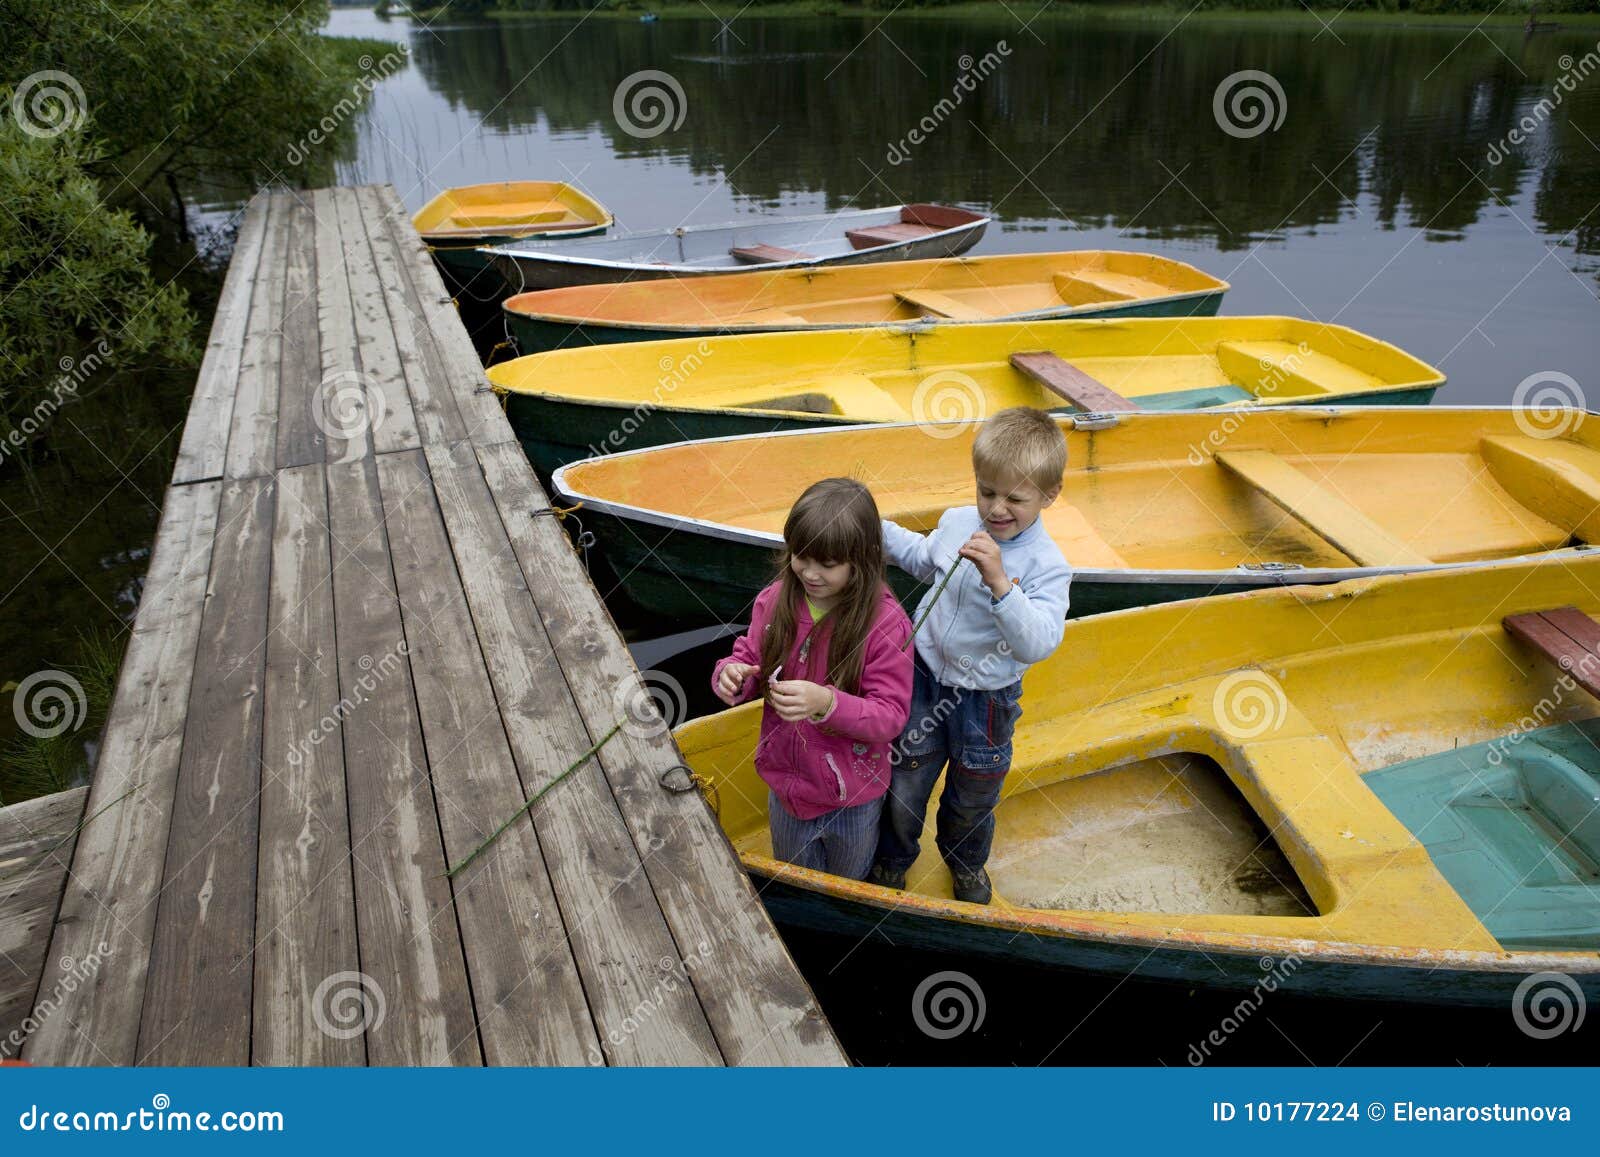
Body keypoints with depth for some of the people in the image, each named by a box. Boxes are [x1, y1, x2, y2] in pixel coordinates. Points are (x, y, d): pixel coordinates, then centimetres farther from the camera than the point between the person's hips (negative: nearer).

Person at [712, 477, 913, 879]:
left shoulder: (886, 623, -25)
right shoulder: (775, 600, -12)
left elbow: (892, 716, -23)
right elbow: (750, 657, 2)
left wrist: (827, 703, -40)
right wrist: (731, 675, -23)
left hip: (853, 800, -3)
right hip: (785, 782, 4)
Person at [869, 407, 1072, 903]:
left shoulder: (1046, 565, -24)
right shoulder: (958, 522, -9)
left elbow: (1038, 643, -38)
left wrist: (999, 581, -48)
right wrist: (879, 530, 6)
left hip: (984, 701, -2)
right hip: (925, 678, 3)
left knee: (972, 798, 23)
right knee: (903, 787, 16)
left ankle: (966, 863, 55)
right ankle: (891, 860, 47)